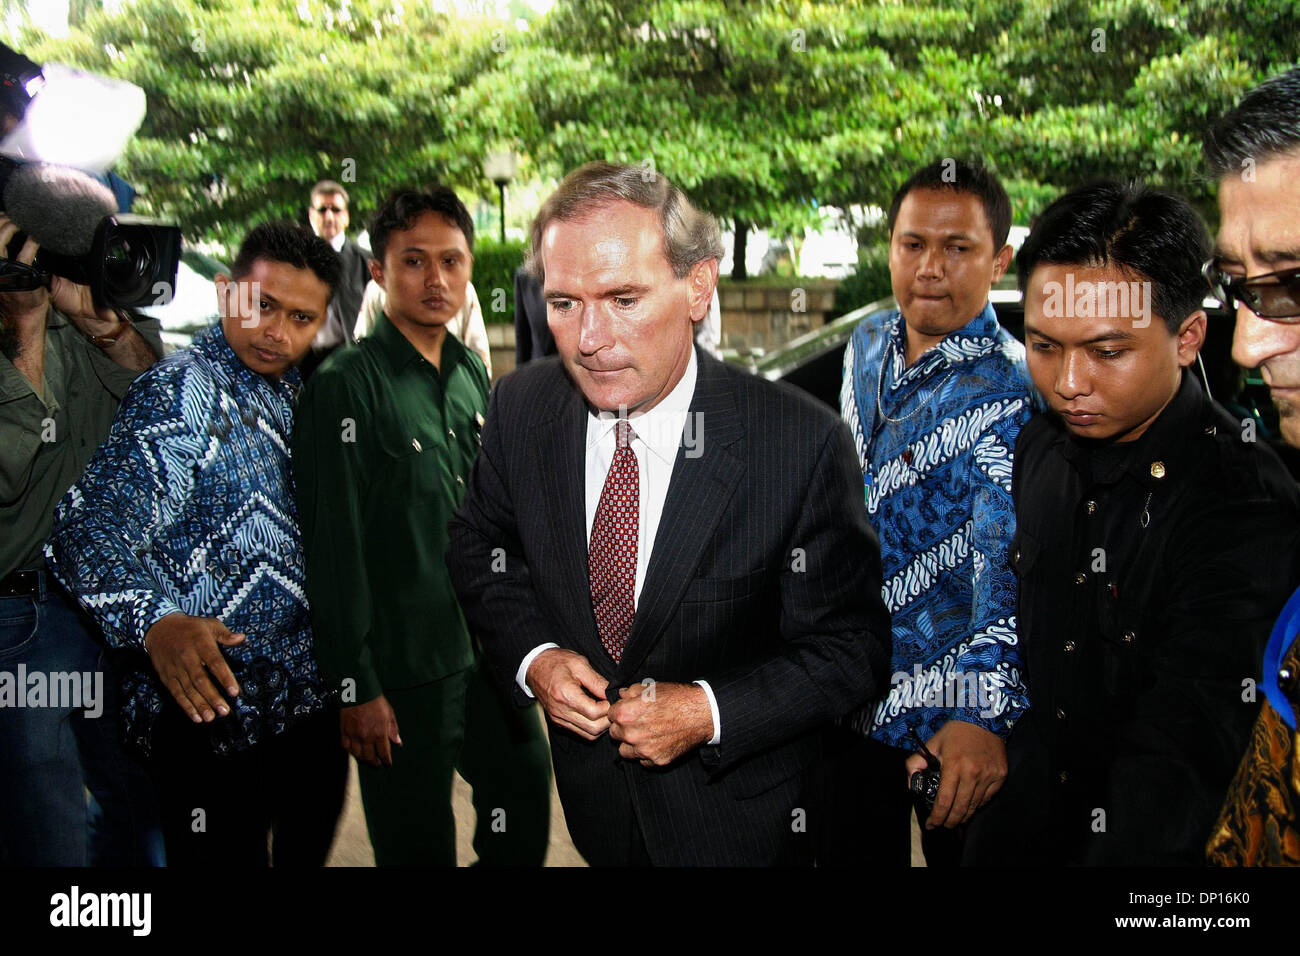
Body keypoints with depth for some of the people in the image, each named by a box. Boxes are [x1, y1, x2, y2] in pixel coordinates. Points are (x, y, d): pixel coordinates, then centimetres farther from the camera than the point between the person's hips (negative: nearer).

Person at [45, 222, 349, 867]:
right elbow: (90, 532, -24)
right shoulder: (179, 395, -15)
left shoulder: (294, 391, 9)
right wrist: (156, 623, -40)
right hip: (214, 704, -7)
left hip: (313, 696, 7)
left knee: (310, 847, 23)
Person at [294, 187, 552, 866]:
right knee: (419, 847, 8)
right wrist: (357, 687, -15)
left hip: (490, 655, 7)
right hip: (405, 672, -6)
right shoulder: (347, 387, -13)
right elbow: (333, 549, -15)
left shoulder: (472, 375, 8)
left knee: (524, 827, 17)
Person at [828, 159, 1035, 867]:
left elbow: (1010, 569, -30)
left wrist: (983, 715, -42)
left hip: (955, 704, -6)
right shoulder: (869, 343, 0)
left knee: (957, 847, 16)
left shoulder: (1008, 393, -22)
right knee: (851, 855, 21)